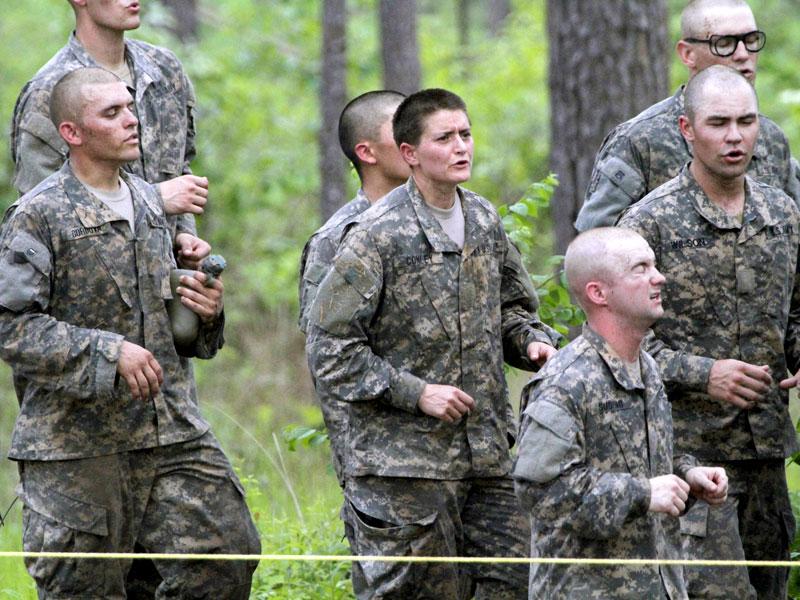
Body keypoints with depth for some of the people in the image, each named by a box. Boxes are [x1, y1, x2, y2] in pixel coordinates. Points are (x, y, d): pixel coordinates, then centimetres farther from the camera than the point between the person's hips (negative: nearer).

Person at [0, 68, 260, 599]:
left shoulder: (149, 202, 15)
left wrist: (206, 311, 7)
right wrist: (108, 352, -22)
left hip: (172, 431, 6)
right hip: (78, 443, -6)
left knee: (229, 553, -3)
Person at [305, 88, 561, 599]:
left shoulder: (484, 220, 10)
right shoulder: (378, 235, -10)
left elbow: (512, 307, 25)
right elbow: (331, 350, -10)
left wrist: (533, 342, 2)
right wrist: (415, 392, -16)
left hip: (488, 458, 6)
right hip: (403, 461, -6)